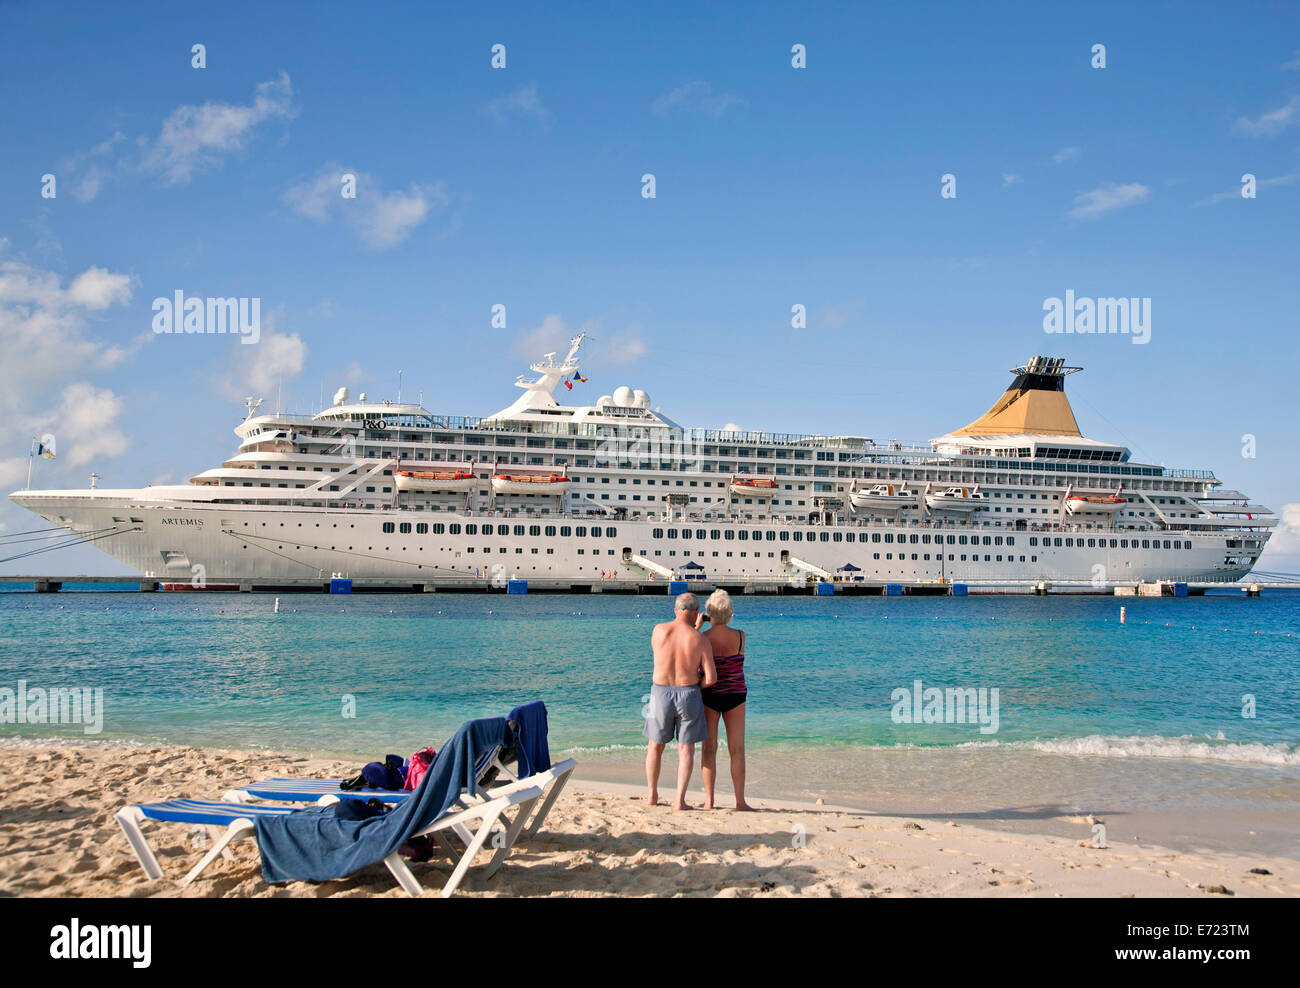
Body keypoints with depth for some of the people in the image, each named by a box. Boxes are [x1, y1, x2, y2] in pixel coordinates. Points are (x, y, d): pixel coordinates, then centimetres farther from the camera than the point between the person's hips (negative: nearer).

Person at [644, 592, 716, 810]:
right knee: (686, 749, 9)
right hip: (688, 694, -1)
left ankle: (652, 796, 27)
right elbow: (711, 678, -12)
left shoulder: (659, 630, -6)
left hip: (660, 693, 1)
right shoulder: (700, 640, -9)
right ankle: (679, 800, 4)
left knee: (655, 746, 19)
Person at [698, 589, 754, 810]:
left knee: (709, 748, 7)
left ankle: (709, 800, 7)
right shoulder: (740, 637, -8)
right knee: (737, 750, 6)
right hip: (735, 695, 0)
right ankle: (740, 801, 6)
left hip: (709, 695, 0)